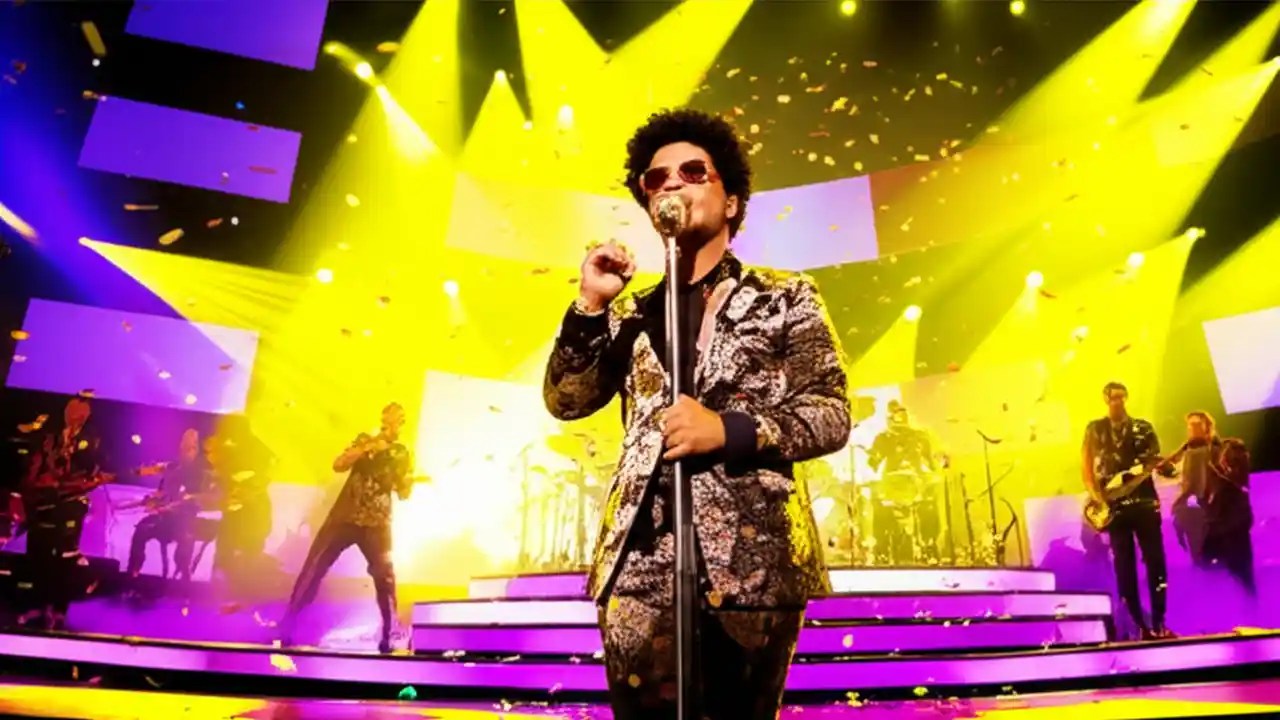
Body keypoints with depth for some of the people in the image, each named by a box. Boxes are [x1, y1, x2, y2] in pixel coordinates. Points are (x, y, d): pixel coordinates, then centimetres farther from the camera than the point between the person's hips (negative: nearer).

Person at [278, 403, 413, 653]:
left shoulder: (402, 454, 8)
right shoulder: (364, 440, 8)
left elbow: (405, 494, 3)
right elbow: (339, 465, -8)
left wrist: (408, 479, -17)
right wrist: (368, 448, -18)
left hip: (377, 524, 0)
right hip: (344, 517, 1)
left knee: (385, 577, -9)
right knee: (313, 568, -2)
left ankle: (390, 635, 1)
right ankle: (286, 626, 7)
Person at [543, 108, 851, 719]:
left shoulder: (784, 297, 6)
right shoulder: (631, 312, 15)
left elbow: (831, 416, 0)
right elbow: (564, 402, 7)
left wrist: (728, 430, -15)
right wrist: (592, 305, -5)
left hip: (751, 558, -2)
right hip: (640, 561, 3)